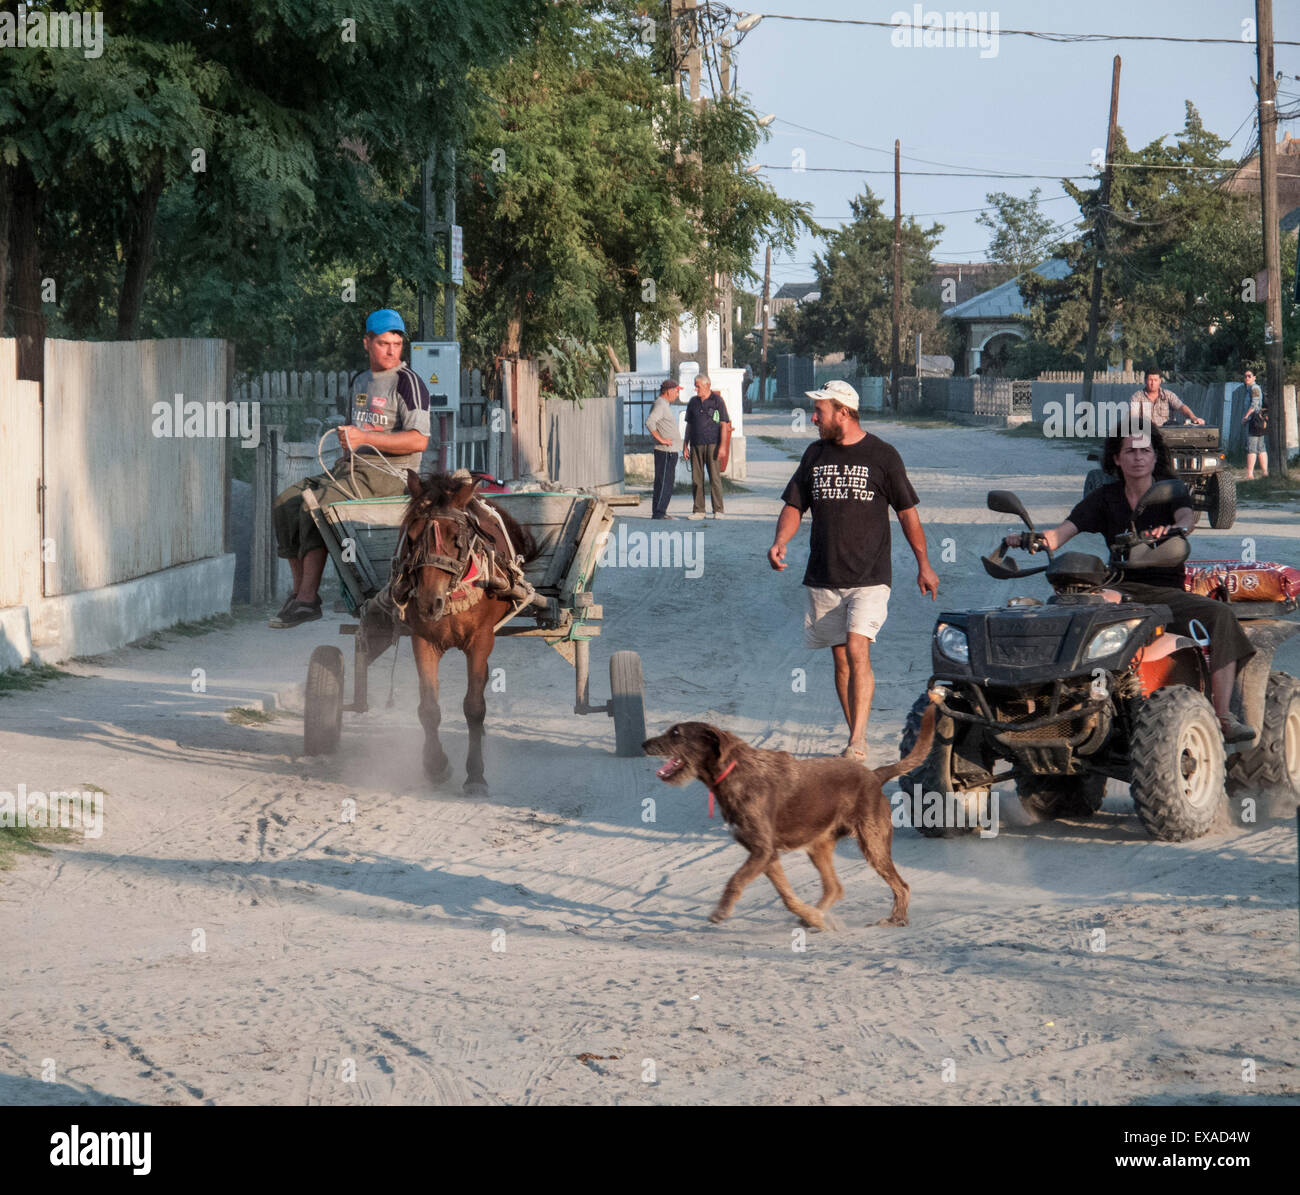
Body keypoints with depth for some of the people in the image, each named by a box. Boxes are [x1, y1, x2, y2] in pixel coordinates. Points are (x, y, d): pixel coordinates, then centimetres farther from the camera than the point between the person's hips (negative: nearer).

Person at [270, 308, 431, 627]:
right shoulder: (361, 382, 19)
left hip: (388, 474, -9)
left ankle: (307, 600, -30)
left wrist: (364, 438, -22)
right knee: (287, 502, -4)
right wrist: (346, 447, 10)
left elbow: (419, 441, -18)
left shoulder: (407, 382, -7)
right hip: (352, 468, 9)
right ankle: (299, 589, -4)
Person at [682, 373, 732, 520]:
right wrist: (685, 446, 12)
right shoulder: (693, 402, 12)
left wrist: (723, 446, -12)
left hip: (712, 443, -4)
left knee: (715, 477, -6)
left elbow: (724, 424, -3)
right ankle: (698, 510, 6)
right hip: (696, 444, 4)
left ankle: (718, 510, -2)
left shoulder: (717, 401, -1)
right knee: (696, 479, 2)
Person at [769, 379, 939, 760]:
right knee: (841, 658, 7)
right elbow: (794, 505, 13)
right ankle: (856, 741, 16)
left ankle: (857, 742, -20)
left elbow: (907, 512, 5)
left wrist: (924, 565, 7)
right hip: (824, 578, 5)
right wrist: (780, 541, -7)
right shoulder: (815, 454, 10)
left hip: (869, 578, -5)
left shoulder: (882, 455, -1)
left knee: (857, 650, -18)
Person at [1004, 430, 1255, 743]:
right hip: (1121, 588, 1)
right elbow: (1062, 533, -3)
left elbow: (1187, 517, -19)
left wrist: (1175, 529, -44)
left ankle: (1223, 717, -34)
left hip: (1167, 591, -1)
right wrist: (1034, 540, -26)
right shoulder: (1105, 498, 9)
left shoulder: (1172, 491, 4)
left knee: (1219, 615, -31)